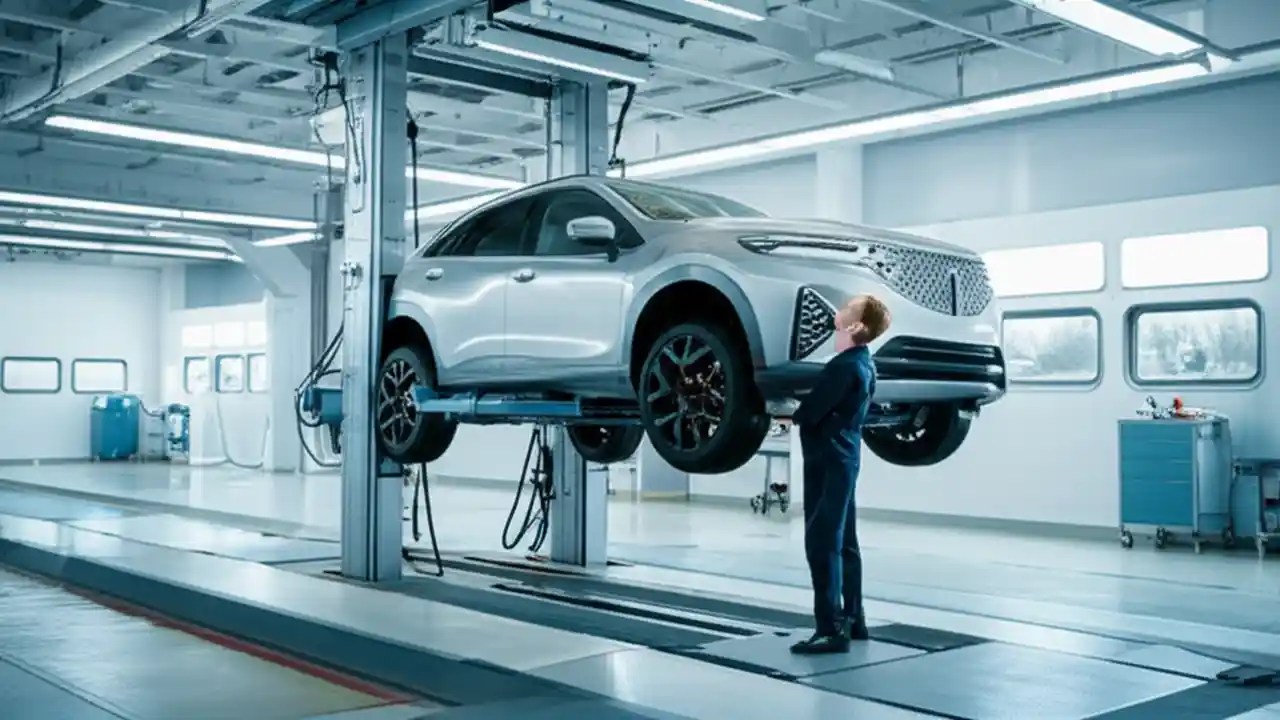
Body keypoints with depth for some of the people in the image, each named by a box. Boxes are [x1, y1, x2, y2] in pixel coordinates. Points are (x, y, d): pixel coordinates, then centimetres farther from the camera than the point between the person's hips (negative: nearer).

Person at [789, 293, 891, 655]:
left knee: (822, 544, -10)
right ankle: (852, 619, 23)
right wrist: (800, 410, 9)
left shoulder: (845, 366, -19)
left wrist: (787, 414, 1)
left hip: (829, 460, -10)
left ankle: (831, 629, -9)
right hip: (842, 458, 10)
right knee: (842, 543, 15)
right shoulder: (863, 362, 11)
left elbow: (810, 413, -18)